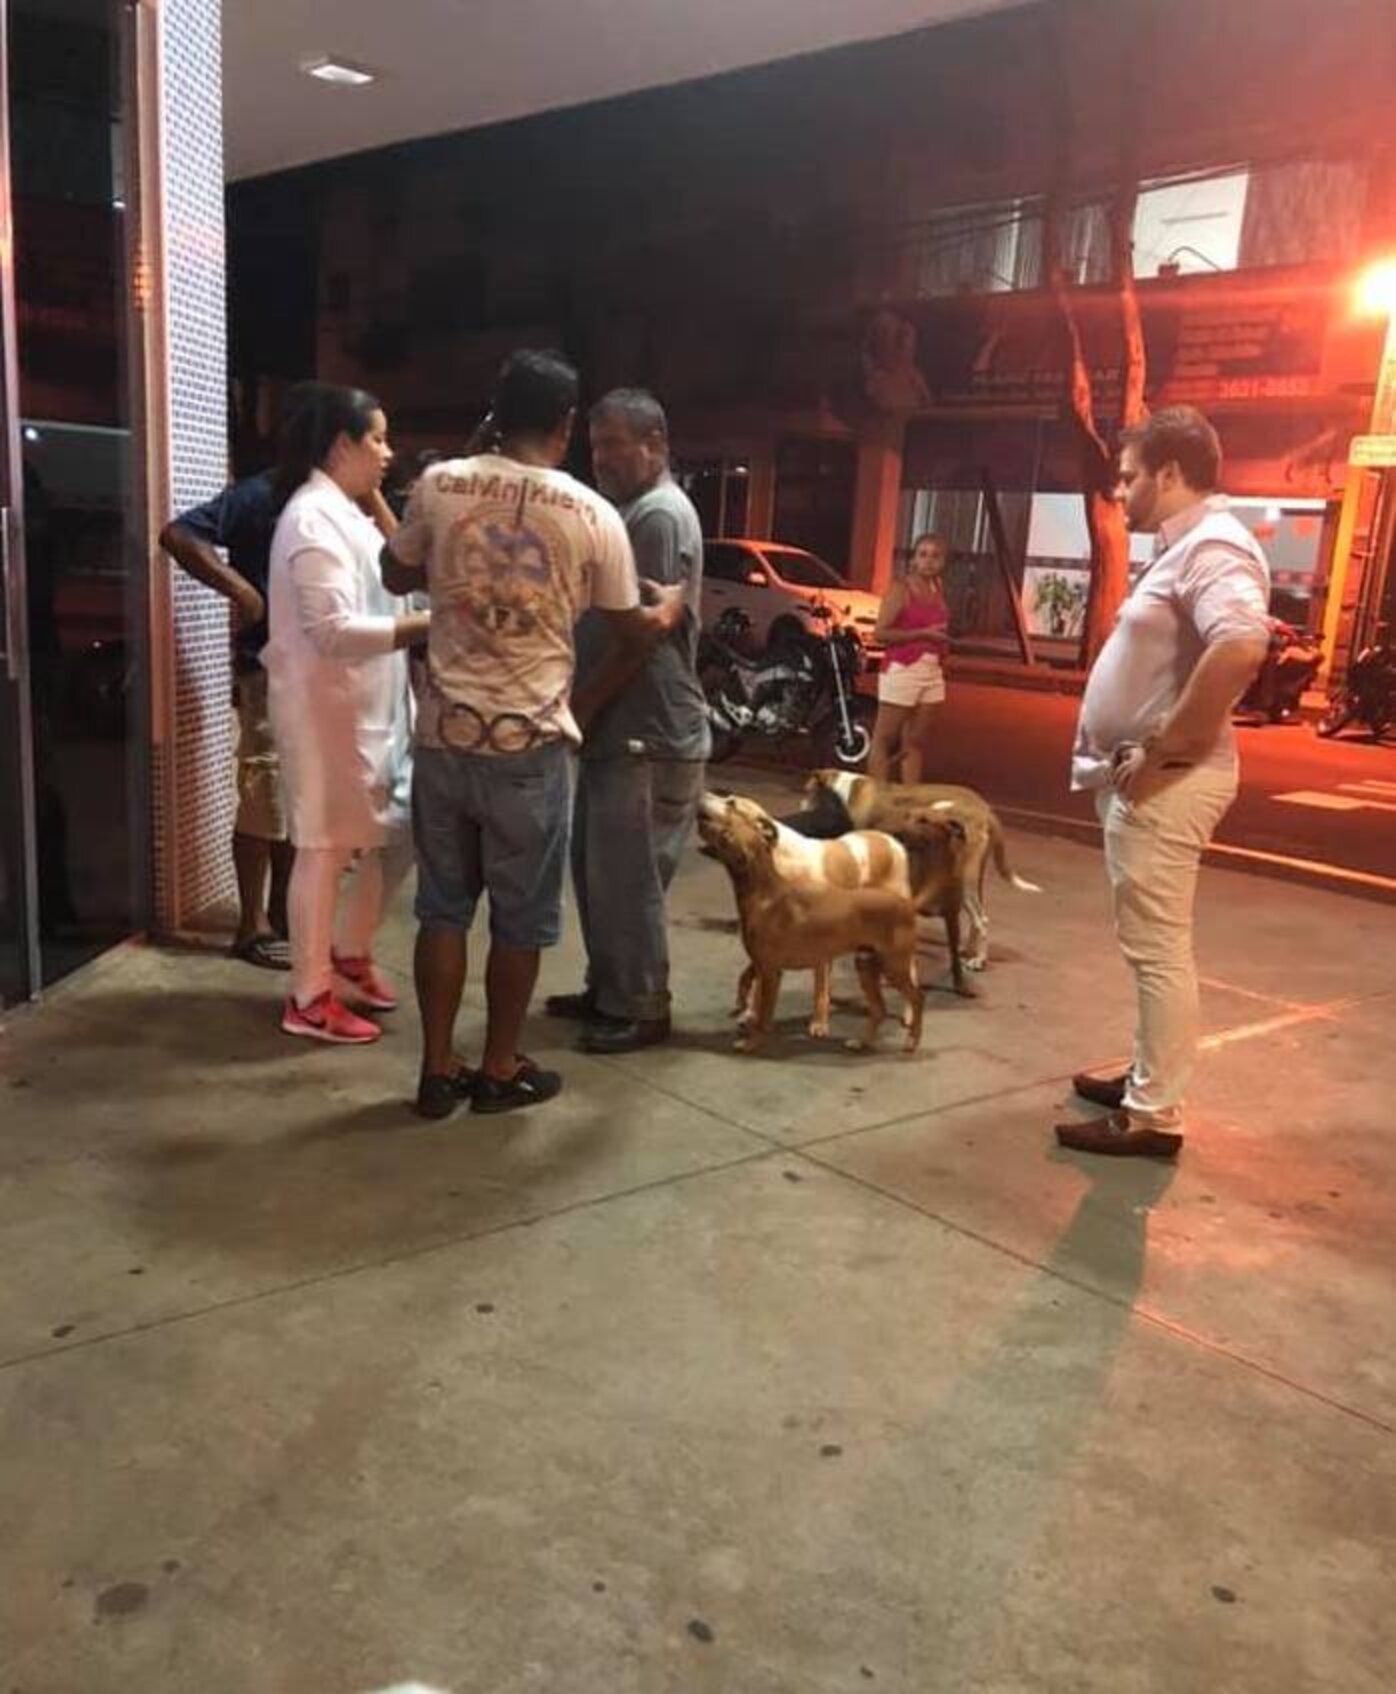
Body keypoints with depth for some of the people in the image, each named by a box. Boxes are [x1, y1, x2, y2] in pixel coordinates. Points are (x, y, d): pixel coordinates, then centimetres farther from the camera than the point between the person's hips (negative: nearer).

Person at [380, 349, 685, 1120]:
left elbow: (397, 576, 16)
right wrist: (674, 605, 30)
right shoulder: (593, 516, -5)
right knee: (521, 916, 12)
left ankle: (437, 1071, 21)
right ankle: (500, 1070, 23)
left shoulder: (440, 485, -1)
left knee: (443, 906, 13)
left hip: (444, 734, 3)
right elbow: (634, 629, 7)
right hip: (529, 743, -2)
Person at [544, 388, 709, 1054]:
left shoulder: (661, 515, -15)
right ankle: (607, 989, 28)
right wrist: (583, 706, 12)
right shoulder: (631, 511, 18)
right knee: (596, 868, 16)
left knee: (627, 877, -3)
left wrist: (581, 704, -14)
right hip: (616, 729, 10)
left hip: (649, 735, -10)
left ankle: (642, 1008, 9)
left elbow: (641, 634, -20)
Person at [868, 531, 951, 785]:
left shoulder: (938, 592, 12)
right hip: (901, 669, -7)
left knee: (915, 742, 10)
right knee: (885, 739, -2)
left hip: (931, 672, 7)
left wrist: (942, 639, 10)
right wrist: (924, 633, -18)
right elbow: (880, 633, -16)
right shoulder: (900, 590, -8)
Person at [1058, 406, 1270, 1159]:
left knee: (1159, 948, -4)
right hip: (1145, 779, 11)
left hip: (1163, 783, -11)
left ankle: (1153, 1116, 4)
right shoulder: (1184, 549, 17)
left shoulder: (1212, 546, -16)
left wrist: (1160, 749, -27)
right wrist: (1139, 756, 13)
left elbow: (1241, 648, -35)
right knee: (1152, 945, 18)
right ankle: (1147, 1077, 30)